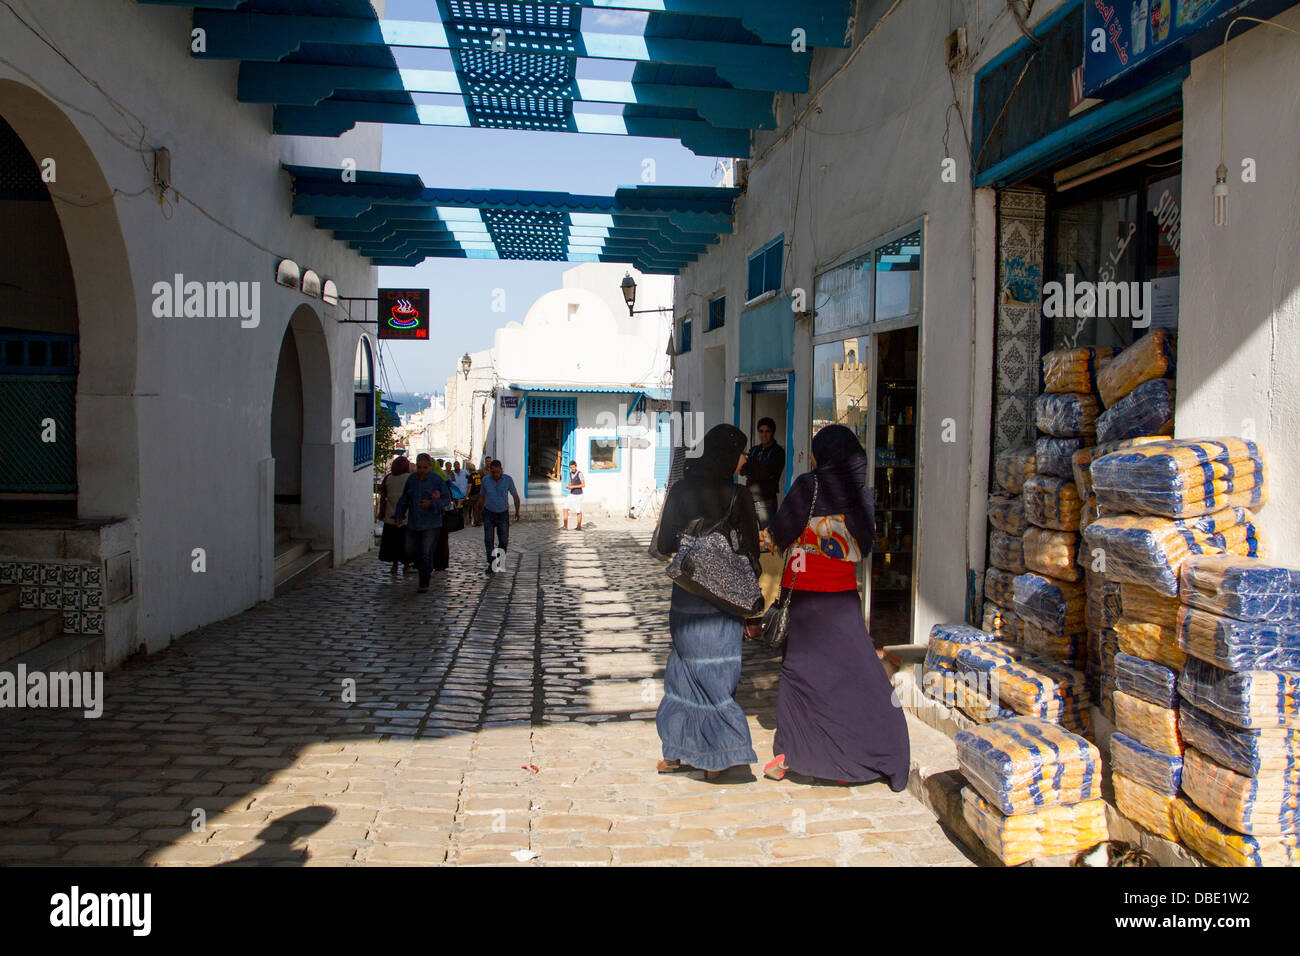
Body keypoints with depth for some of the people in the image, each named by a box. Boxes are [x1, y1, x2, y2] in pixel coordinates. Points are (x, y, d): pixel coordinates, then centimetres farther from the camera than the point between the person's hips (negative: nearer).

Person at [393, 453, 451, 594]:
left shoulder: (437, 480, -7)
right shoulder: (411, 479, 7)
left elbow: (446, 498, -6)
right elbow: (404, 499, 15)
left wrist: (431, 504, -19)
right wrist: (399, 515, 10)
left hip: (431, 523, -5)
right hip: (413, 522, 5)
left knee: (427, 553, -7)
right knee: (411, 550, 10)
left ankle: (424, 583, 3)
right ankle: (428, 570, 35)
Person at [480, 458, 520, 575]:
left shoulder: (508, 479, -8)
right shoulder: (486, 480, -4)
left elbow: (515, 495, -2)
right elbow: (483, 496, 9)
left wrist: (517, 511, -9)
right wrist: (482, 511, 12)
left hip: (503, 514, 0)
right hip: (489, 513, 0)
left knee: (504, 541, 4)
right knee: (488, 540, -8)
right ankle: (491, 564, -7)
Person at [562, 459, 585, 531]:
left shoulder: (579, 474, -16)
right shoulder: (570, 474, 7)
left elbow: (583, 485, -18)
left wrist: (573, 487, -23)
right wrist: (567, 486, -6)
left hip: (578, 495, -6)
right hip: (572, 494, 6)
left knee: (578, 511, 4)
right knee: (565, 509, -6)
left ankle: (579, 526, 19)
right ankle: (565, 526, -6)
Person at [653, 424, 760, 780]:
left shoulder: (680, 490, -2)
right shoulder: (737, 496, -11)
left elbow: (663, 545, 1)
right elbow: (751, 554, -9)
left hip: (686, 594, 3)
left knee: (685, 667, 14)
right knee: (716, 671, 7)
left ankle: (676, 752, 21)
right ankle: (716, 757, 14)